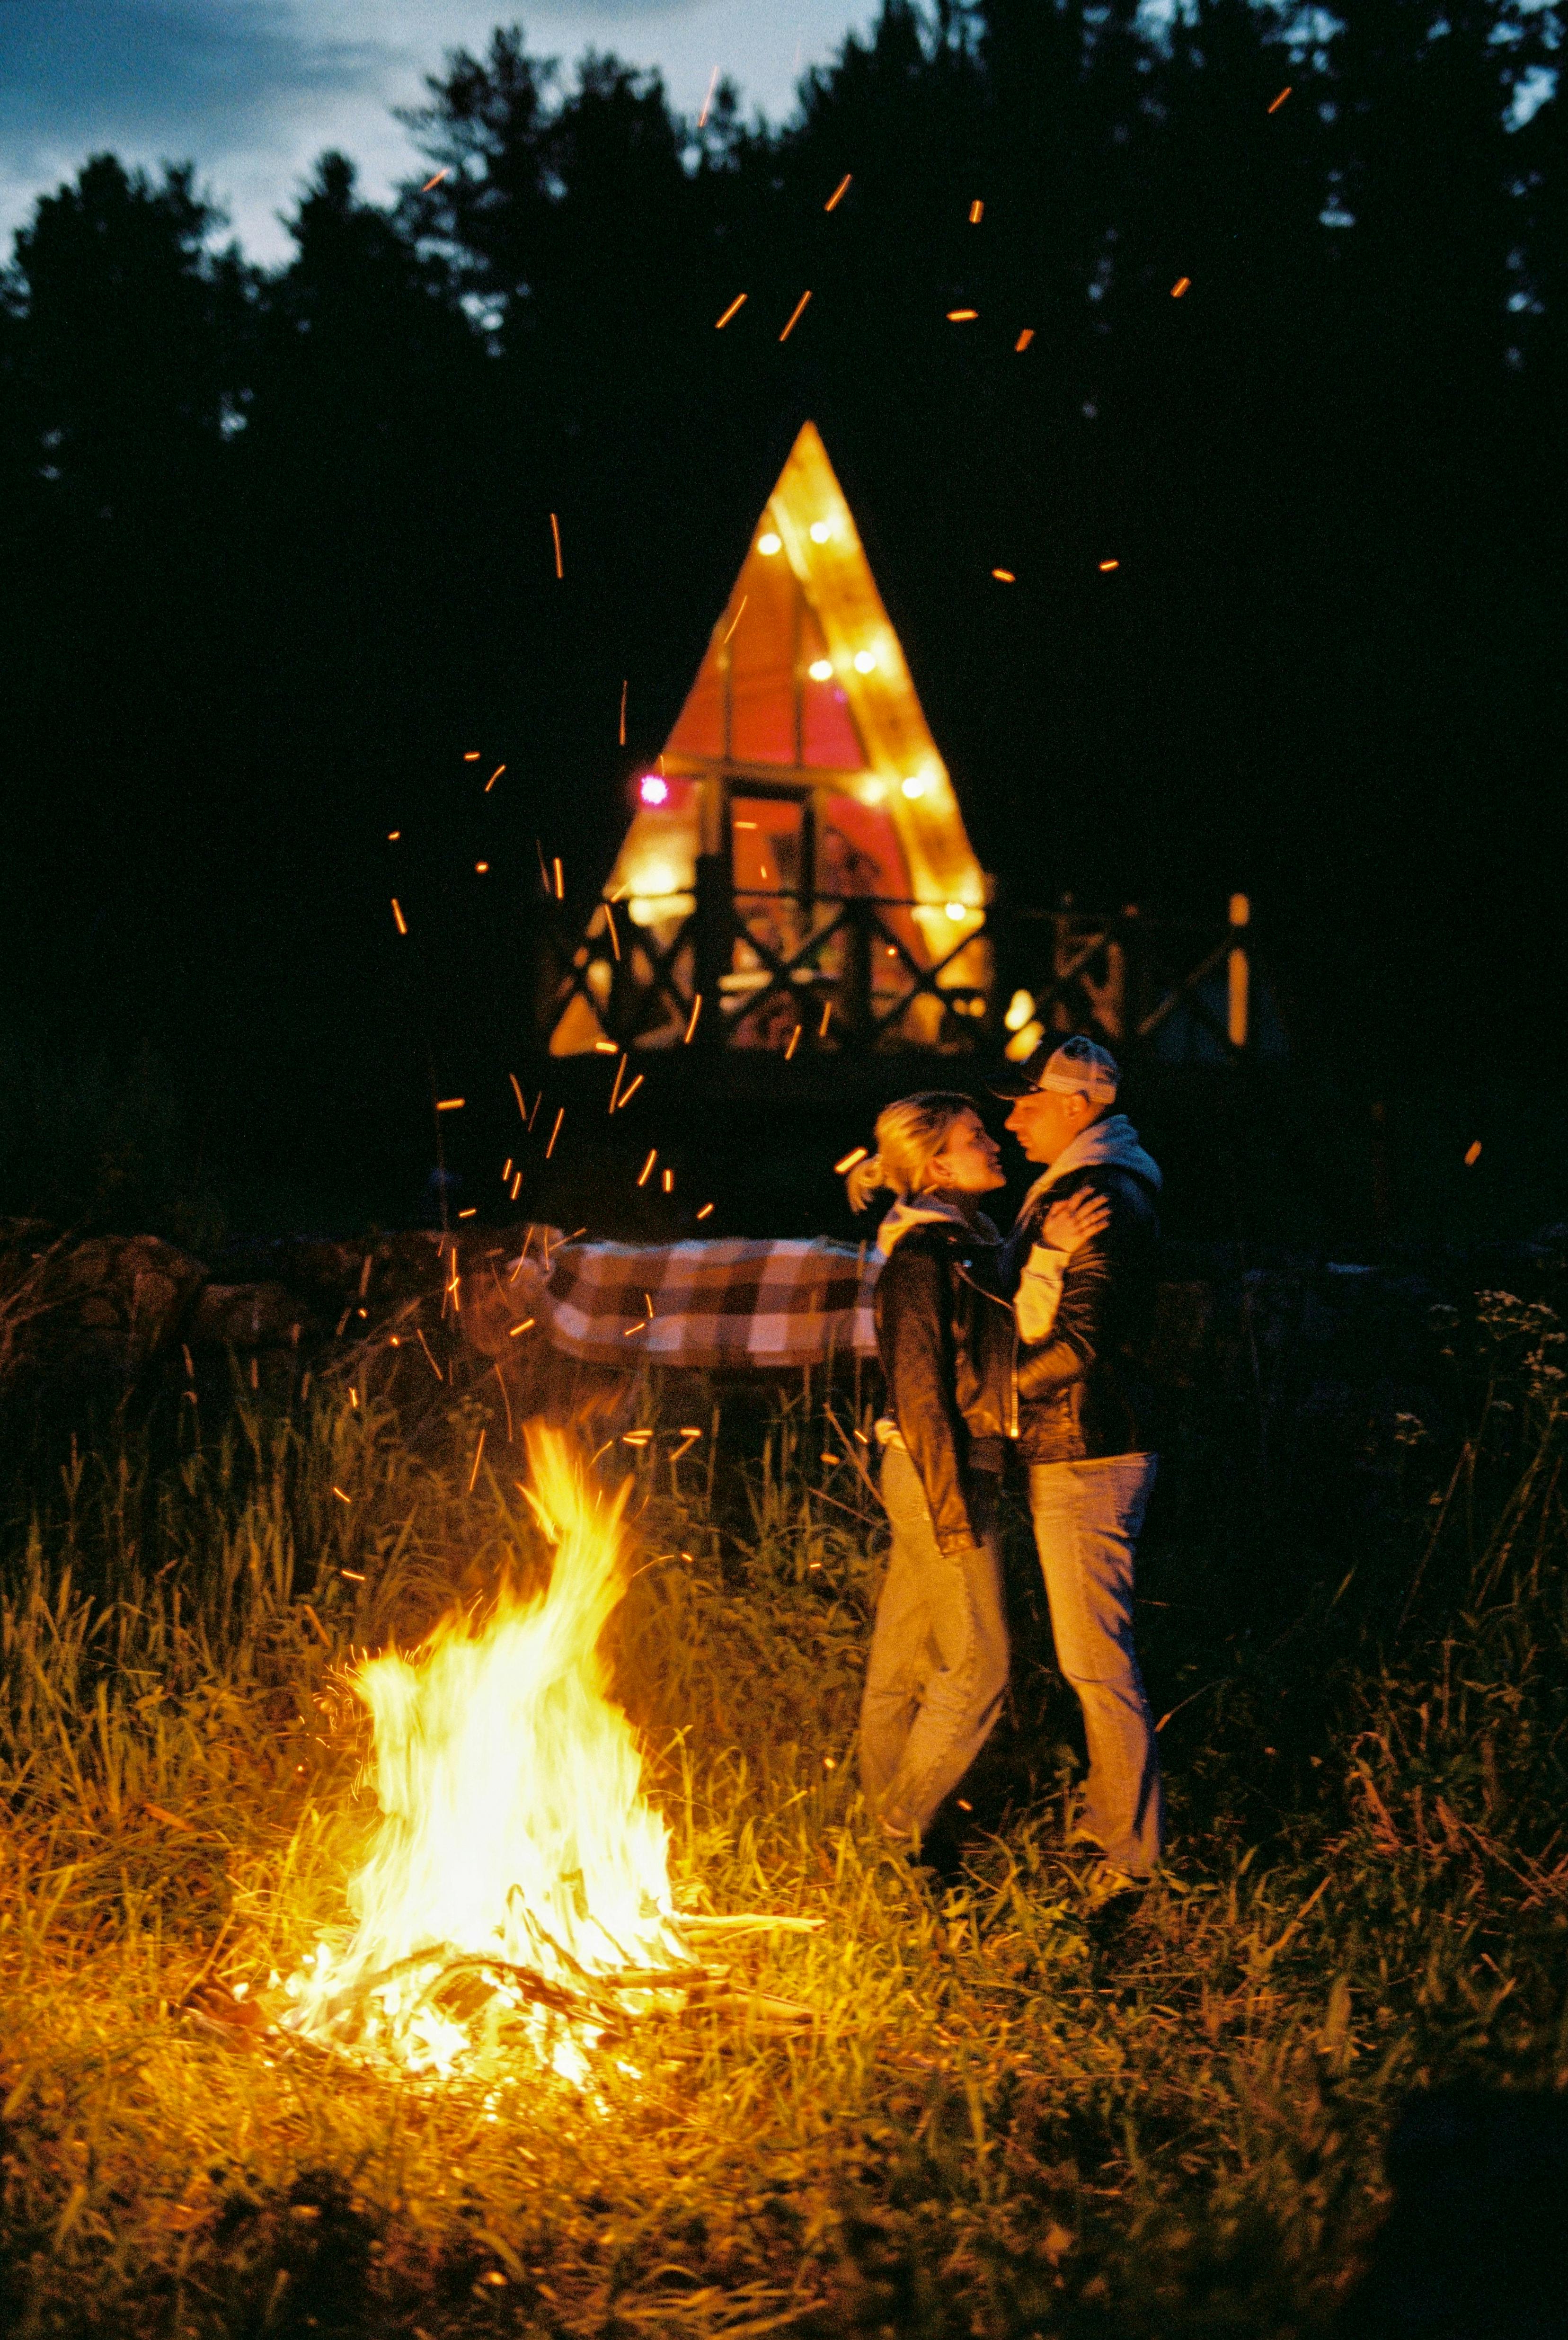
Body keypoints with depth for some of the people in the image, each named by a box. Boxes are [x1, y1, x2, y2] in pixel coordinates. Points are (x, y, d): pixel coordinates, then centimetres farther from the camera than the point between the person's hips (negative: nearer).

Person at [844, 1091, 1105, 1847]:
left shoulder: (965, 1240, 12)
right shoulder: (922, 1257, -18)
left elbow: (1013, 1335, 9)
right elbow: (918, 1390, -19)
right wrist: (951, 1507, -19)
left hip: (941, 1473, 9)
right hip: (942, 1473, -9)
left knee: (905, 1655, 17)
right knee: (976, 1665, -2)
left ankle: (887, 1820, 27)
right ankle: (903, 1832, 9)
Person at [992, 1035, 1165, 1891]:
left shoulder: (1101, 1197, -18)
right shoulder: (1076, 1189, 16)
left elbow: (1082, 1344, -24)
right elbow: (1047, 1315, 21)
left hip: (1084, 1455, -11)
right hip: (1072, 1447, 11)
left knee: (1095, 1658, -6)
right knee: (1095, 1650, 18)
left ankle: (1130, 1851, 0)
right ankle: (1111, 1815, 28)